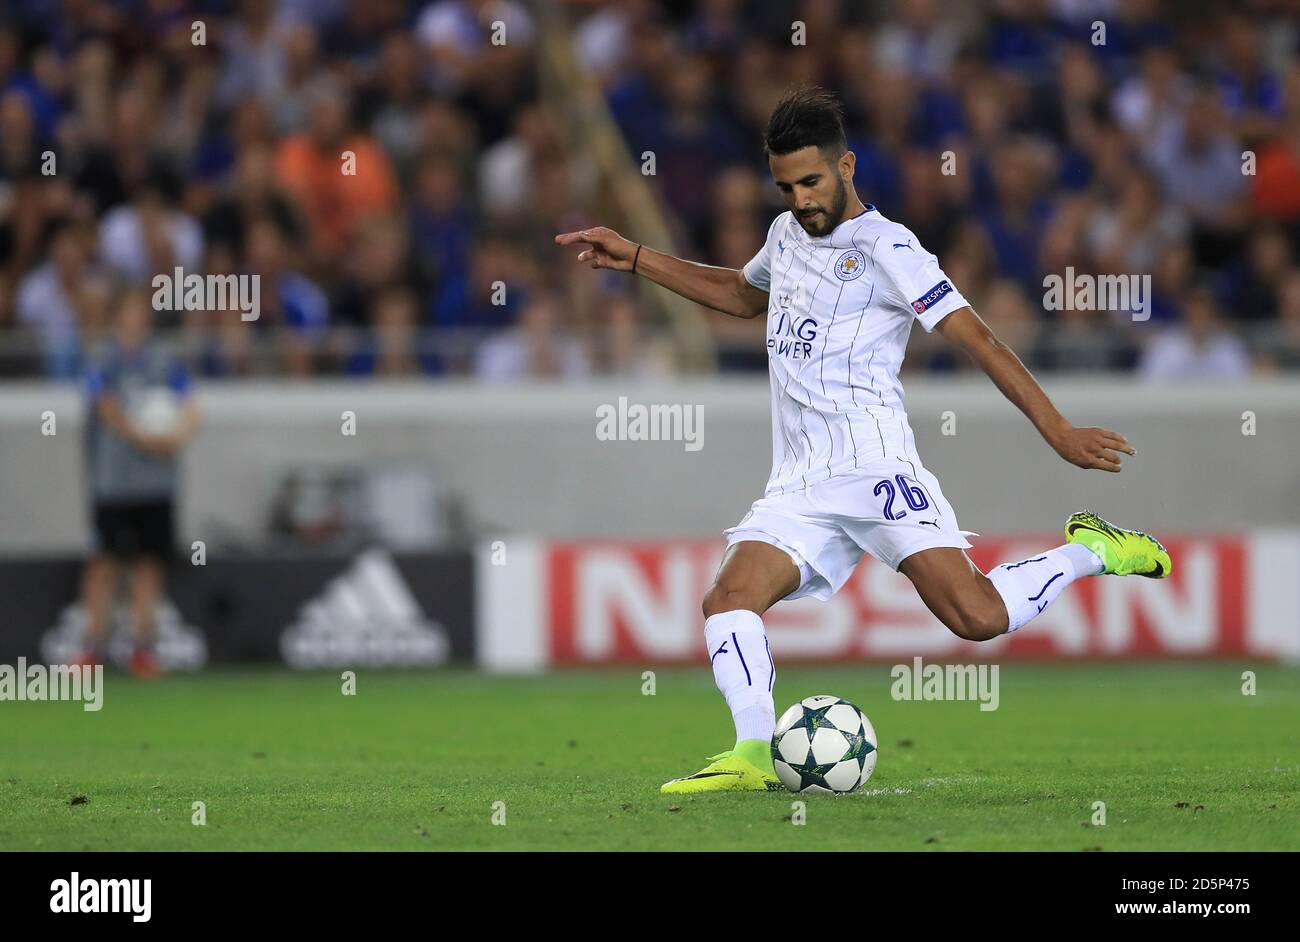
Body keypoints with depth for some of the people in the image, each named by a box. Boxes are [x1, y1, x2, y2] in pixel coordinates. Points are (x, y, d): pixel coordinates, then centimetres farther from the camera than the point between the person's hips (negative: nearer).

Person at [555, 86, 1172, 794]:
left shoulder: (884, 248, -3)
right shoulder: (788, 234, 20)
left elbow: (975, 338, -9)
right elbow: (744, 295, 43)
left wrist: (1056, 430, -17)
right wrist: (634, 259, 38)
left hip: (873, 469, -7)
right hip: (797, 489, 7)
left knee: (976, 618, -21)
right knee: (729, 598, -20)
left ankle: (1089, 553, 4)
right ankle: (755, 753, -30)